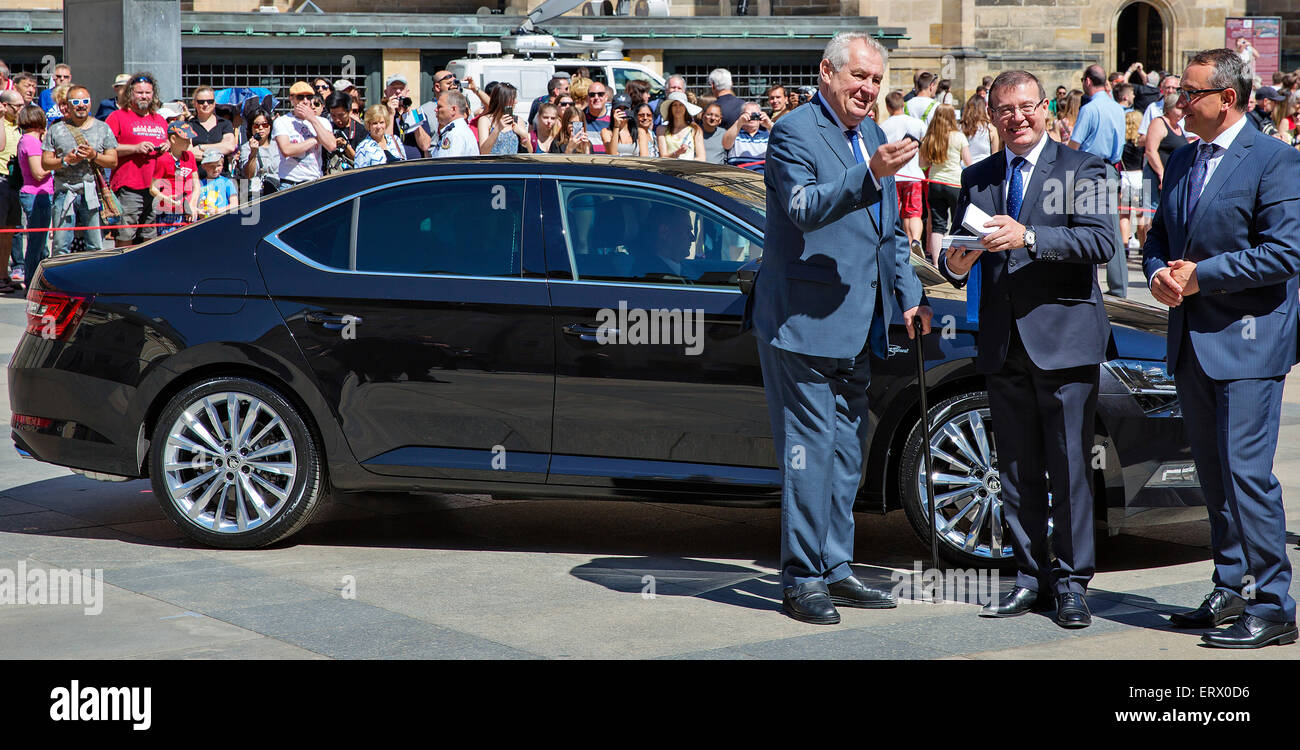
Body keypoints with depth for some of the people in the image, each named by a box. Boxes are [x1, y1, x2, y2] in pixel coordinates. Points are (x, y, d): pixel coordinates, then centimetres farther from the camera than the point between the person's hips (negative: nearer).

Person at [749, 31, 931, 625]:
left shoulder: (871, 136, 16)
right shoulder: (794, 132, -10)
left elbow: (889, 231, 25)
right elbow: (804, 207, -28)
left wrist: (909, 295, 16)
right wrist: (870, 175, -39)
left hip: (857, 328, 9)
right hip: (804, 324, -9)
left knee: (845, 454, 14)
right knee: (810, 455, -6)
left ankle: (835, 571, 23)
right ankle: (801, 582, 0)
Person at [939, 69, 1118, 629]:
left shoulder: (1081, 169, 1)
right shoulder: (976, 179, 15)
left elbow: (1103, 241, -15)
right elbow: (958, 262, 13)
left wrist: (1028, 237, -26)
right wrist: (955, 263, -12)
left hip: (1064, 340, -4)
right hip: (1003, 346, 5)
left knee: (1070, 467, -2)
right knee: (1017, 471, 9)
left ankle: (1072, 583, 5)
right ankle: (1031, 578, 18)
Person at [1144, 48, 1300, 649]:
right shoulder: (1182, 162, 15)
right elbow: (1158, 235, 22)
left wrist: (1200, 275, -17)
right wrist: (1158, 273, -1)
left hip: (1248, 341, -8)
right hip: (1192, 341, 8)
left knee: (1247, 475, -11)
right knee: (1214, 478, 13)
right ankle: (1232, 590, 24)